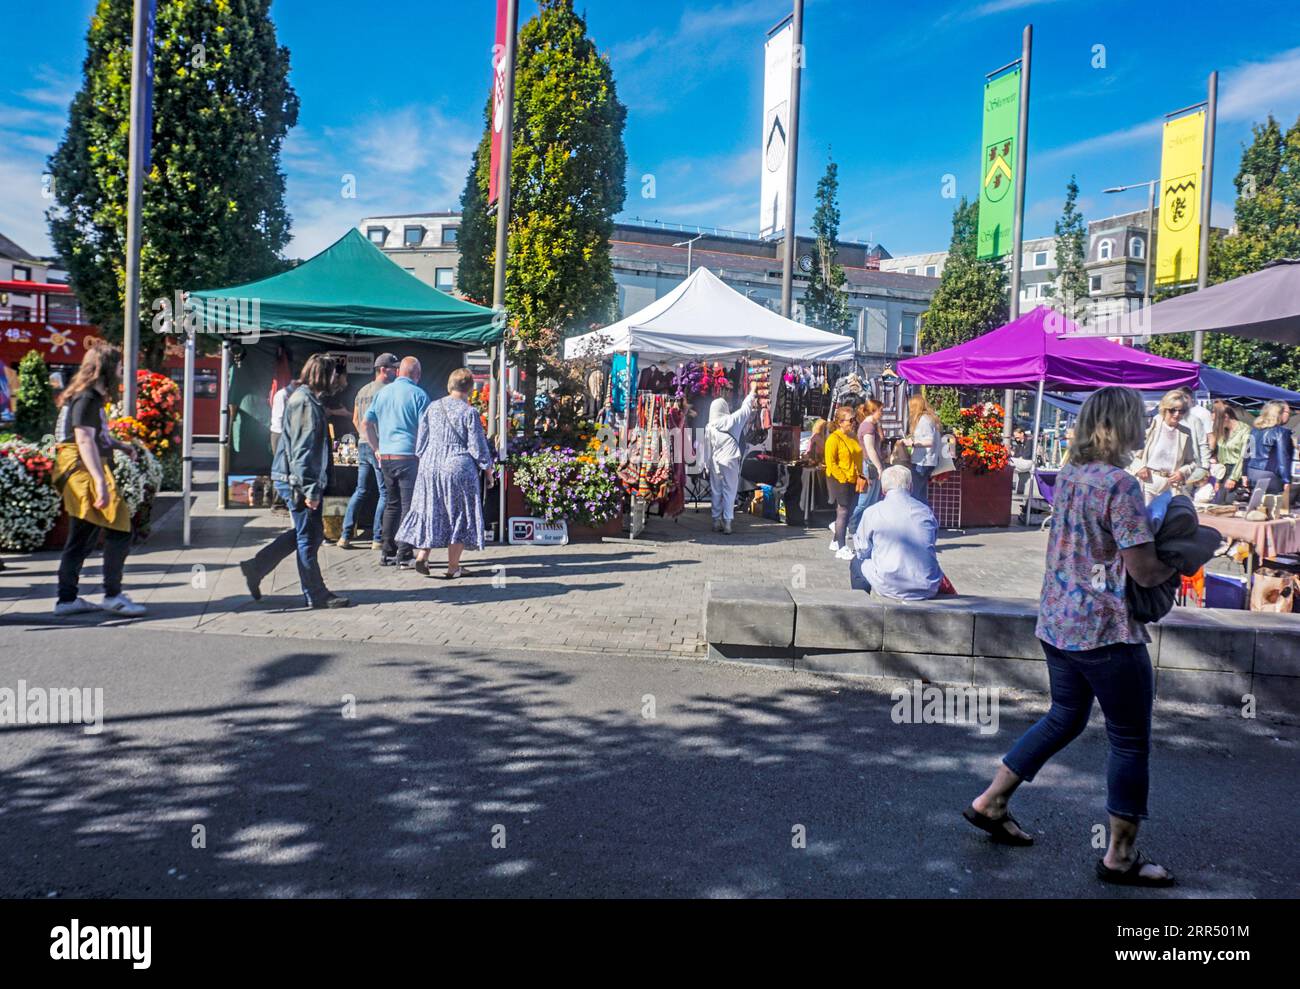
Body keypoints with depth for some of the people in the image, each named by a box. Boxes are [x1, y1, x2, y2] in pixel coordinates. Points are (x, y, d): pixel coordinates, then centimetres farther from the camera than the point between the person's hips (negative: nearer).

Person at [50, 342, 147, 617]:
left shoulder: (91, 397, 18)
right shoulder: (88, 398, -13)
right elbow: (84, 441, -22)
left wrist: (119, 445, 15)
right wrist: (100, 481, -30)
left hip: (79, 474, 11)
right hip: (84, 471, -11)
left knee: (82, 539, 12)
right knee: (119, 530, -9)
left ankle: (67, 599, 17)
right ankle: (113, 595, -6)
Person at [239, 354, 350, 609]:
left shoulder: (310, 399, 15)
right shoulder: (304, 402, -17)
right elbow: (300, 451, -22)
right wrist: (309, 489, -22)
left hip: (292, 480, 10)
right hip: (297, 481, -10)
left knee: (306, 533, 18)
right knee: (308, 536, -1)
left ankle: (256, 567, 24)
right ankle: (316, 595, 10)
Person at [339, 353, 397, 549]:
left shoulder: (362, 391, 16)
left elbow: (355, 420, 20)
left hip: (363, 445, 8)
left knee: (361, 491, 13)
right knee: (385, 493, -1)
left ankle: (345, 536, 11)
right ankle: (378, 538, 1)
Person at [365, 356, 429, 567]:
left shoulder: (382, 392, 10)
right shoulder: (418, 394, -7)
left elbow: (366, 422, 13)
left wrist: (377, 449, 17)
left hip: (386, 456, 6)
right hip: (408, 456, -6)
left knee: (392, 504, 15)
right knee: (409, 505, 0)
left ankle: (387, 553, 18)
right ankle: (404, 555, 0)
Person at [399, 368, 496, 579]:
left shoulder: (432, 408, 4)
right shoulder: (469, 413, -9)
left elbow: (421, 441, 10)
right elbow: (478, 447, -6)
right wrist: (488, 471, 5)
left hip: (430, 467, 4)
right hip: (458, 468, -4)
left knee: (430, 510, 16)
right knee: (459, 515, 5)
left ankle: (422, 554, 6)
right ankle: (453, 567, 9)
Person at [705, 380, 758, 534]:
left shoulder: (709, 426, 3)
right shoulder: (731, 420, -5)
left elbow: (707, 448, 4)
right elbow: (745, 408, 6)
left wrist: (709, 465, 11)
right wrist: (752, 391, 20)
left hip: (714, 462, 3)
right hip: (730, 462, -3)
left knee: (716, 492, 8)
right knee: (729, 492, 0)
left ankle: (716, 522, 9)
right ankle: (727, 523, -3)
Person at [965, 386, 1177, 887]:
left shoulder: (1067, 475, 6)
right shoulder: (1121, 484, -18)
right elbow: (1144, 571, -20)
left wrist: (1150, 527, 11)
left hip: (1057, 623, 8)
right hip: (1106, 633, -8)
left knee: (1064, 718, 24)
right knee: (1130, 741, 8)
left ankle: (990, 803, 28)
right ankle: (1121, 856, 19)